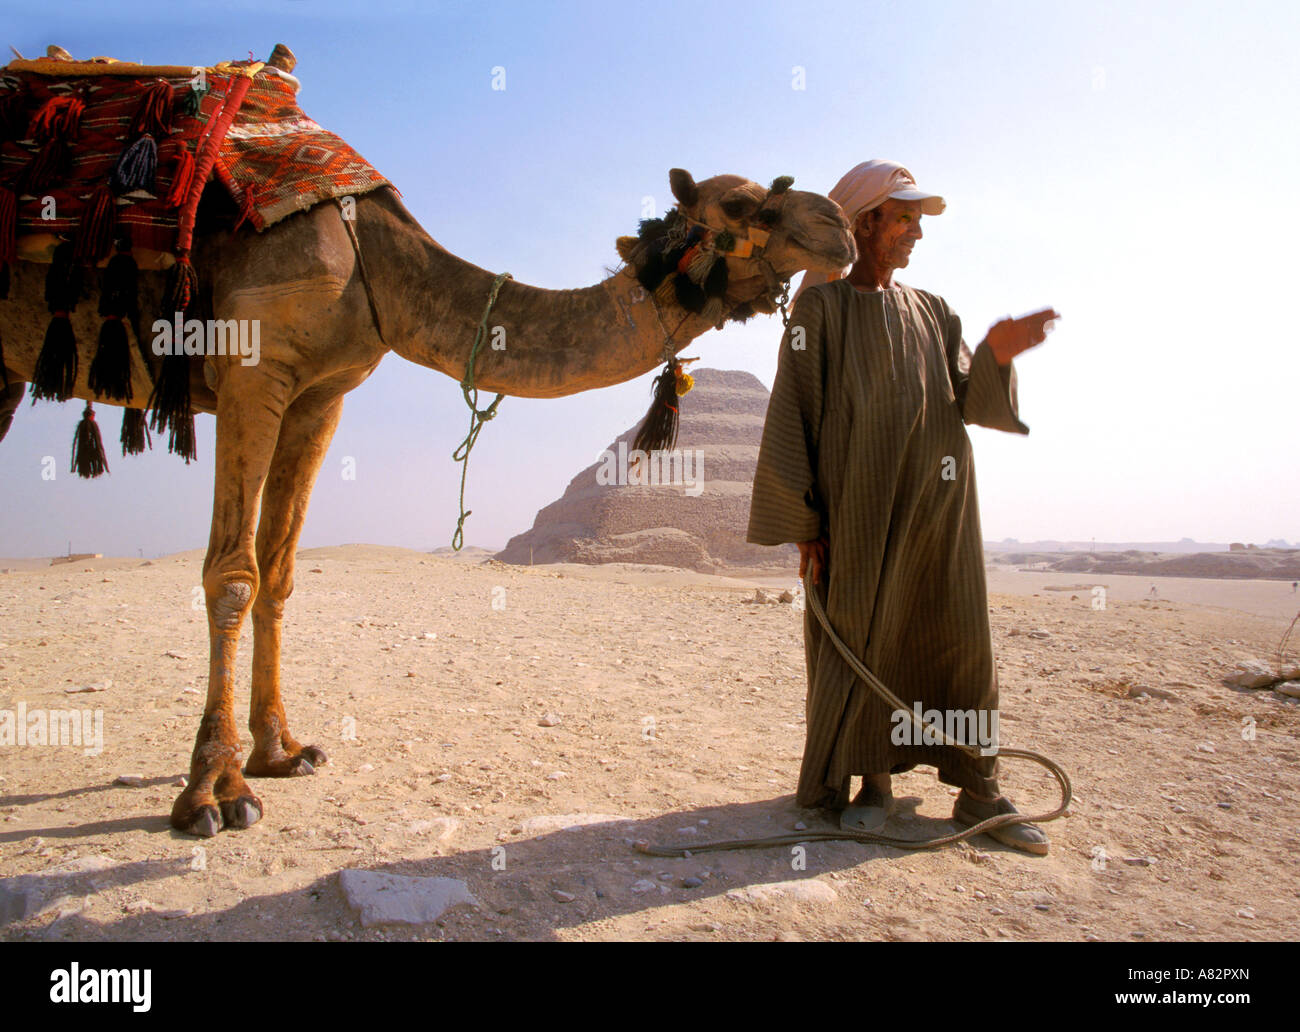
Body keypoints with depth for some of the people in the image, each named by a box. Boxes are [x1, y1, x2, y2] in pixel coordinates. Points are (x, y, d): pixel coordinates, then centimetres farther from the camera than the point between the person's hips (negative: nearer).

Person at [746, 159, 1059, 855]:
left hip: (939, 503, 5)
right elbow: (792, 414, -4)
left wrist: (996, 354, -14)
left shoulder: (932, 314, 15)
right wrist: (803, 521, -10)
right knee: (861, 637, 0)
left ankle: (977, 791, 11)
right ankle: (874, 780, 14)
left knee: (959, 637, 3)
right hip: (860, 506, -4)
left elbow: (968, 402, 8)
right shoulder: (821, 307, 1)